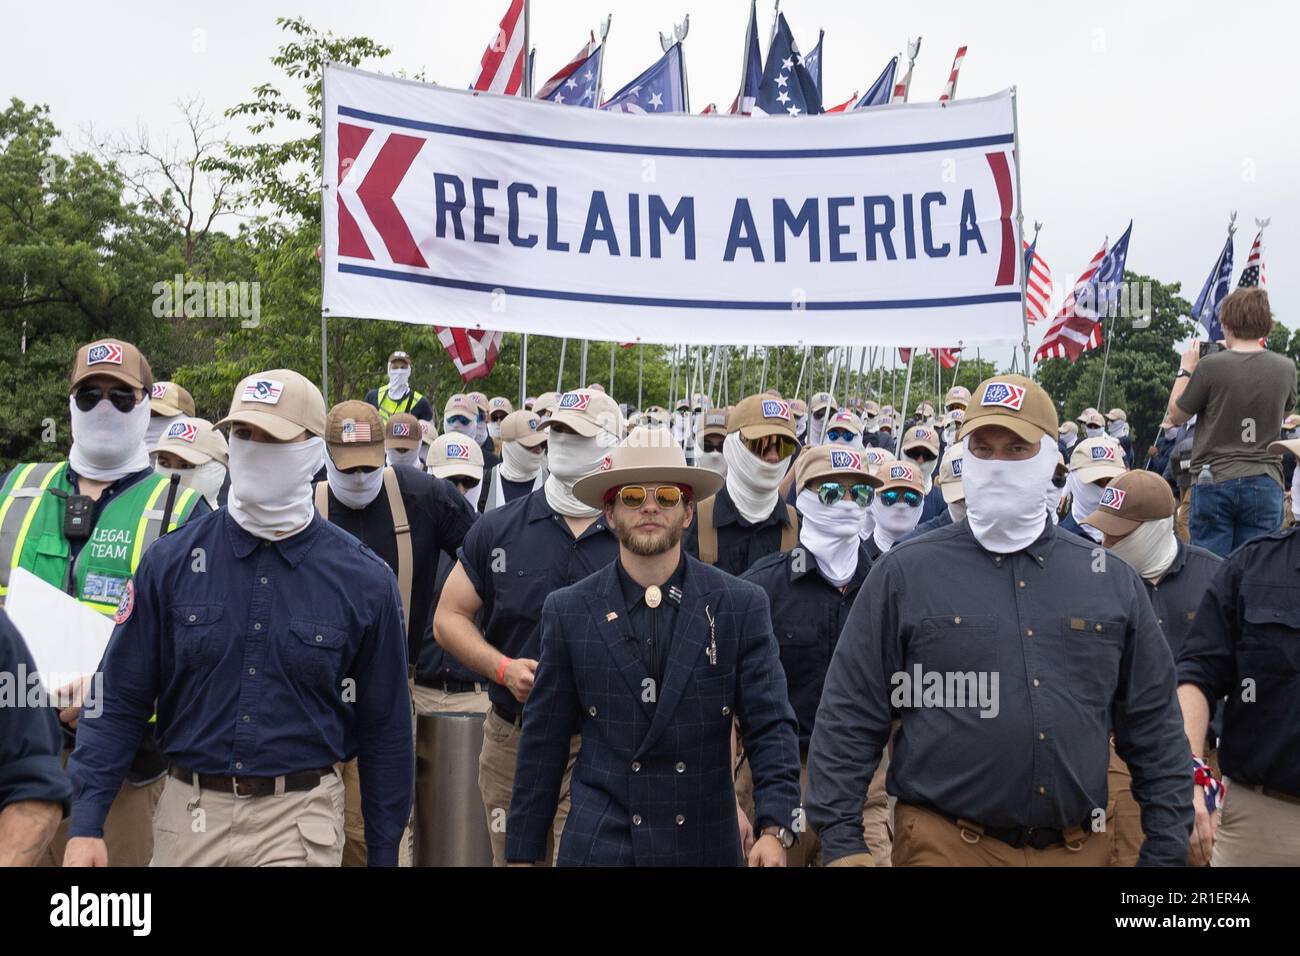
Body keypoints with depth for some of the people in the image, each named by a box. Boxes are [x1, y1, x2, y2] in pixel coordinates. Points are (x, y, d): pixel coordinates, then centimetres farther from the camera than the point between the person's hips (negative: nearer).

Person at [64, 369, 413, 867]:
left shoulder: (364, 579, -5)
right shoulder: (171, 560, -2)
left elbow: (385, 729, 1)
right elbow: (118, 699, 1)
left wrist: (384, 852, 4)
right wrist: (86, 824, -6)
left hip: (299, 818, -2)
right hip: (189, 812, 2)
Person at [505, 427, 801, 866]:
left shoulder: (742, 606, -3)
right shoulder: (568, 611, -1)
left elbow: (772, 727, -6)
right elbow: (543, 742, 2)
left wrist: (775, 829, -18)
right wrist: (524, 851, 3)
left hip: (704, 843, 1)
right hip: (598, 843, -1)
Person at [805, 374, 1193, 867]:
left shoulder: (1113, 581, 6)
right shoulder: (904, 573, -2)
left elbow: (1155, 731, 9)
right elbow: (849, 720, -4)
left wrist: (1166, 850, 5)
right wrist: (841, 841, -9)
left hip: (1079, 847, 4)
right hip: (946, 844, -3)